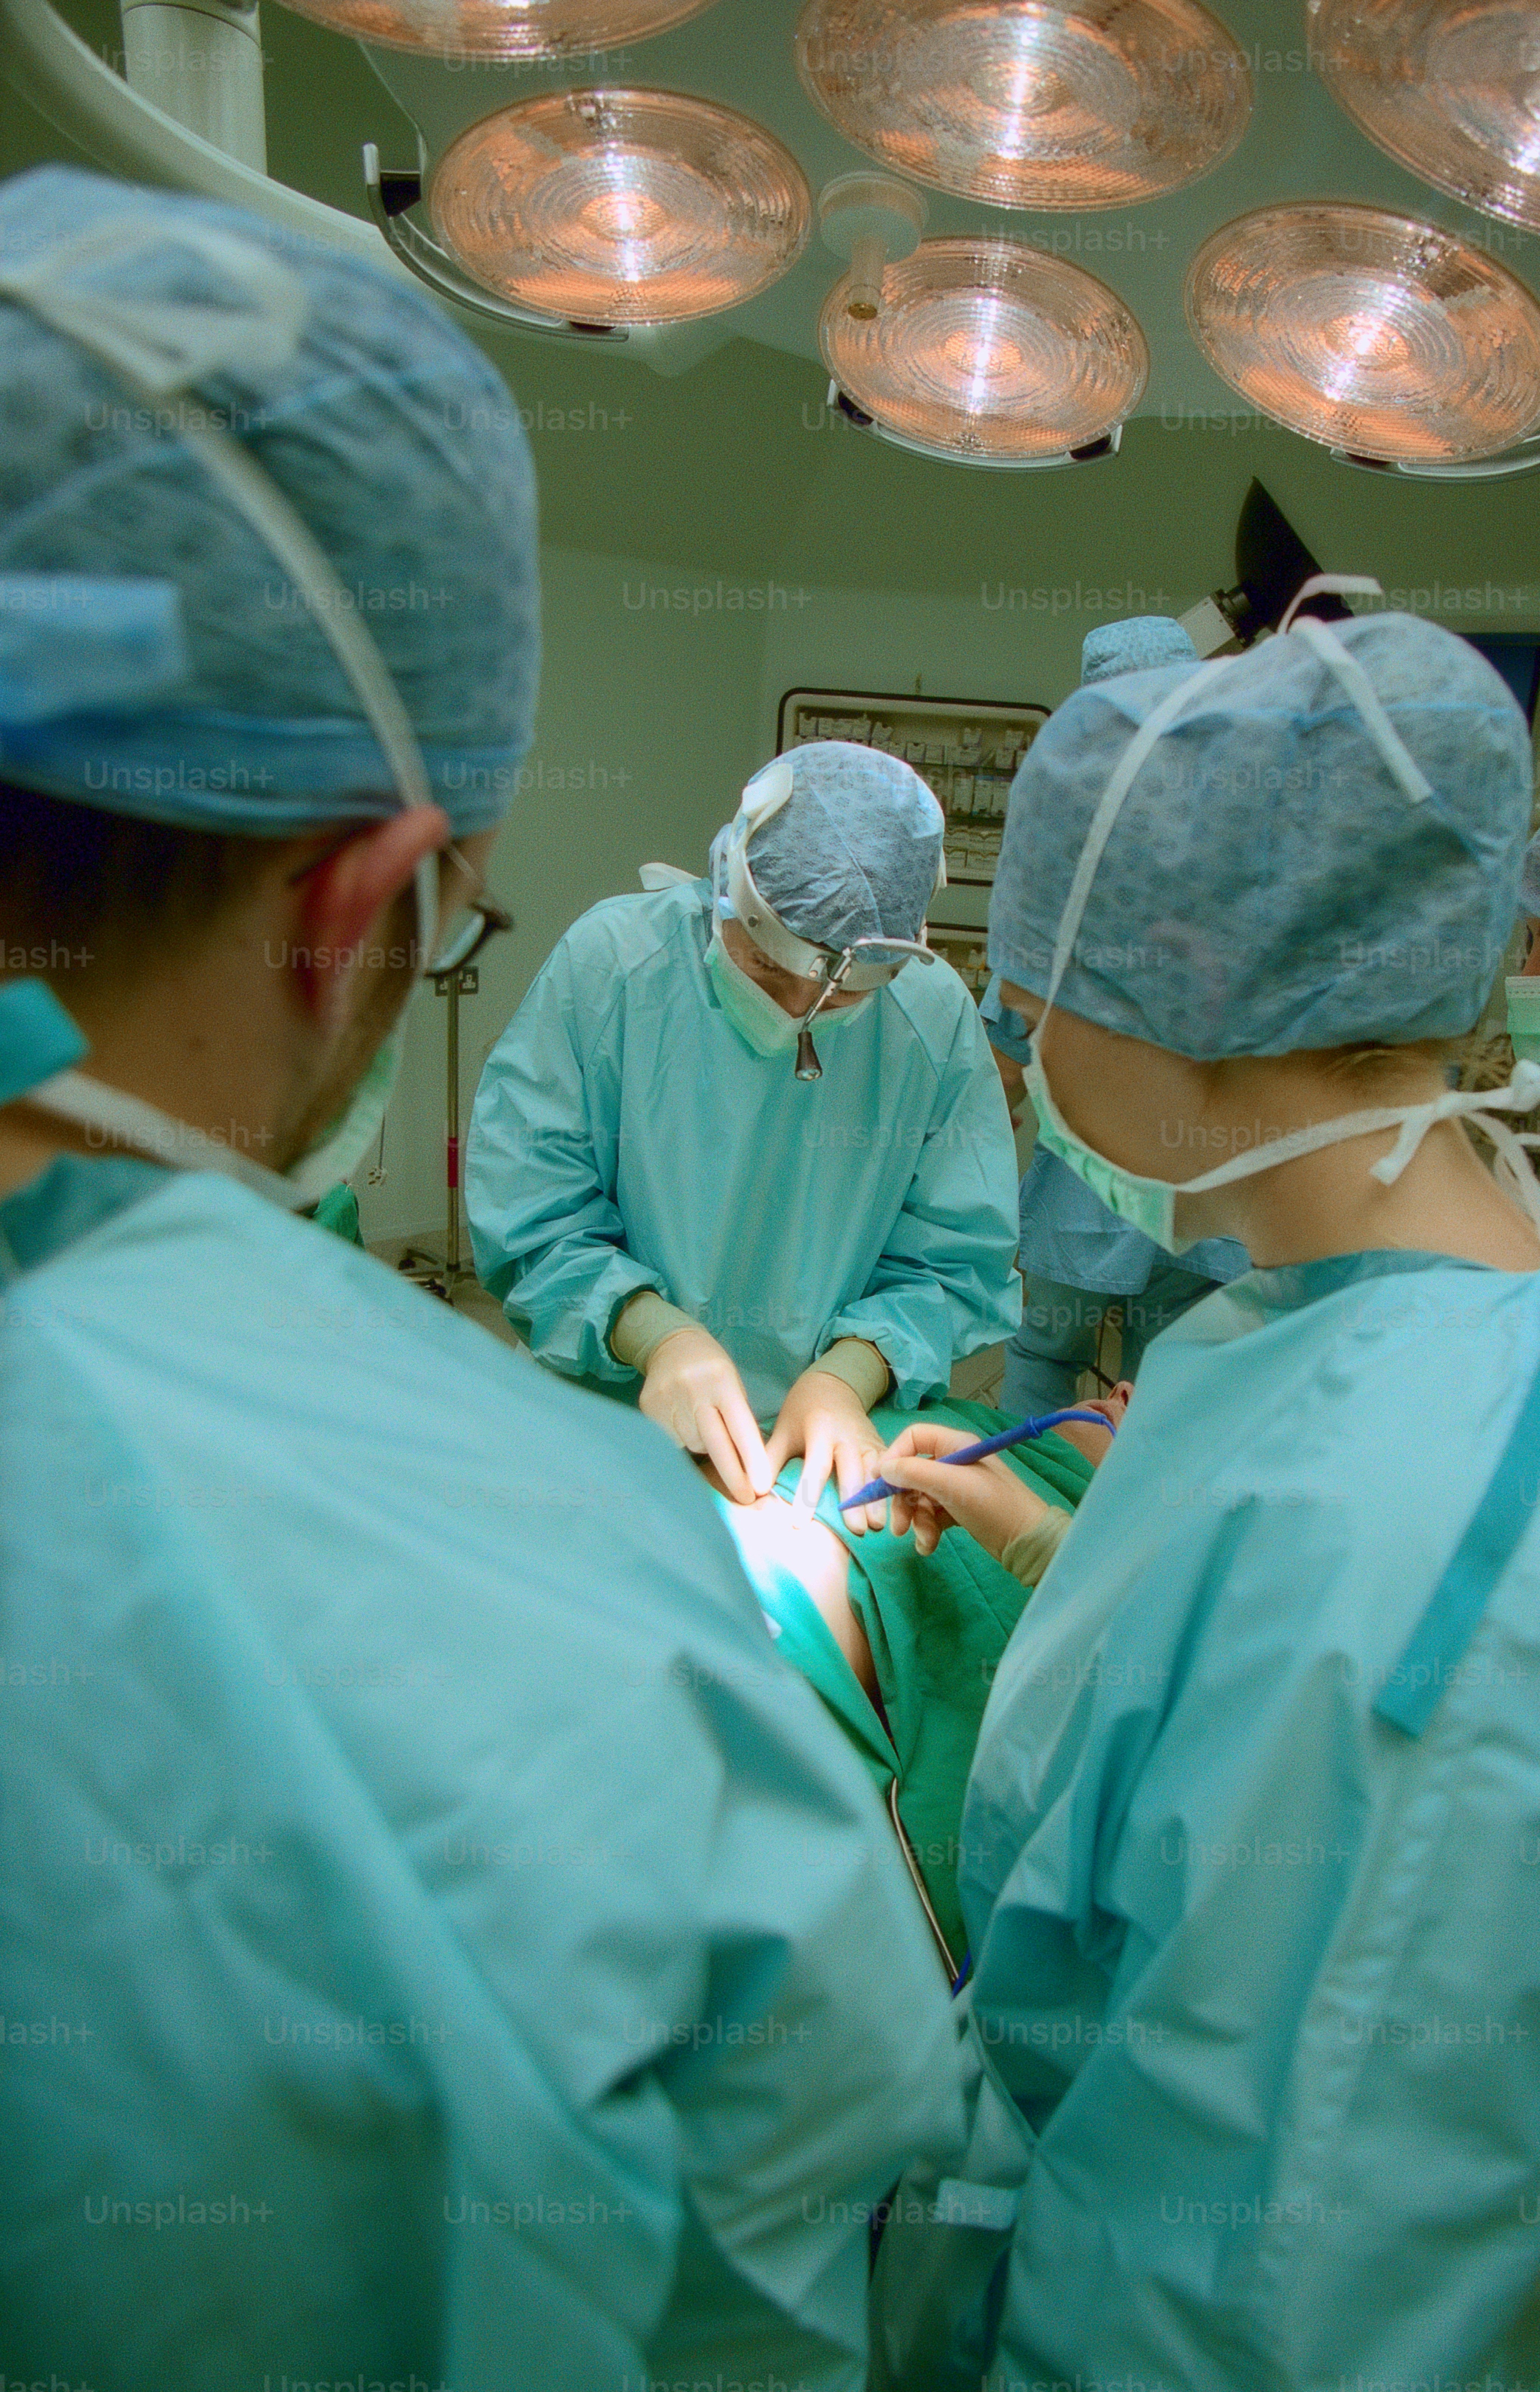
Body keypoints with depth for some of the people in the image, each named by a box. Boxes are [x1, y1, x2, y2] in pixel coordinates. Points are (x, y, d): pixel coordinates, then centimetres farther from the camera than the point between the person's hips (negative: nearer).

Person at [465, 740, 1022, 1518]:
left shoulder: (938, 1015, -6)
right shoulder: (609, 959, -10)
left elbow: (957, 1264, 1)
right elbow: (527, 1219, -7)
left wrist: (845, 1376, -15)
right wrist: (657, 1335, -22)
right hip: (617, 1419, -1)